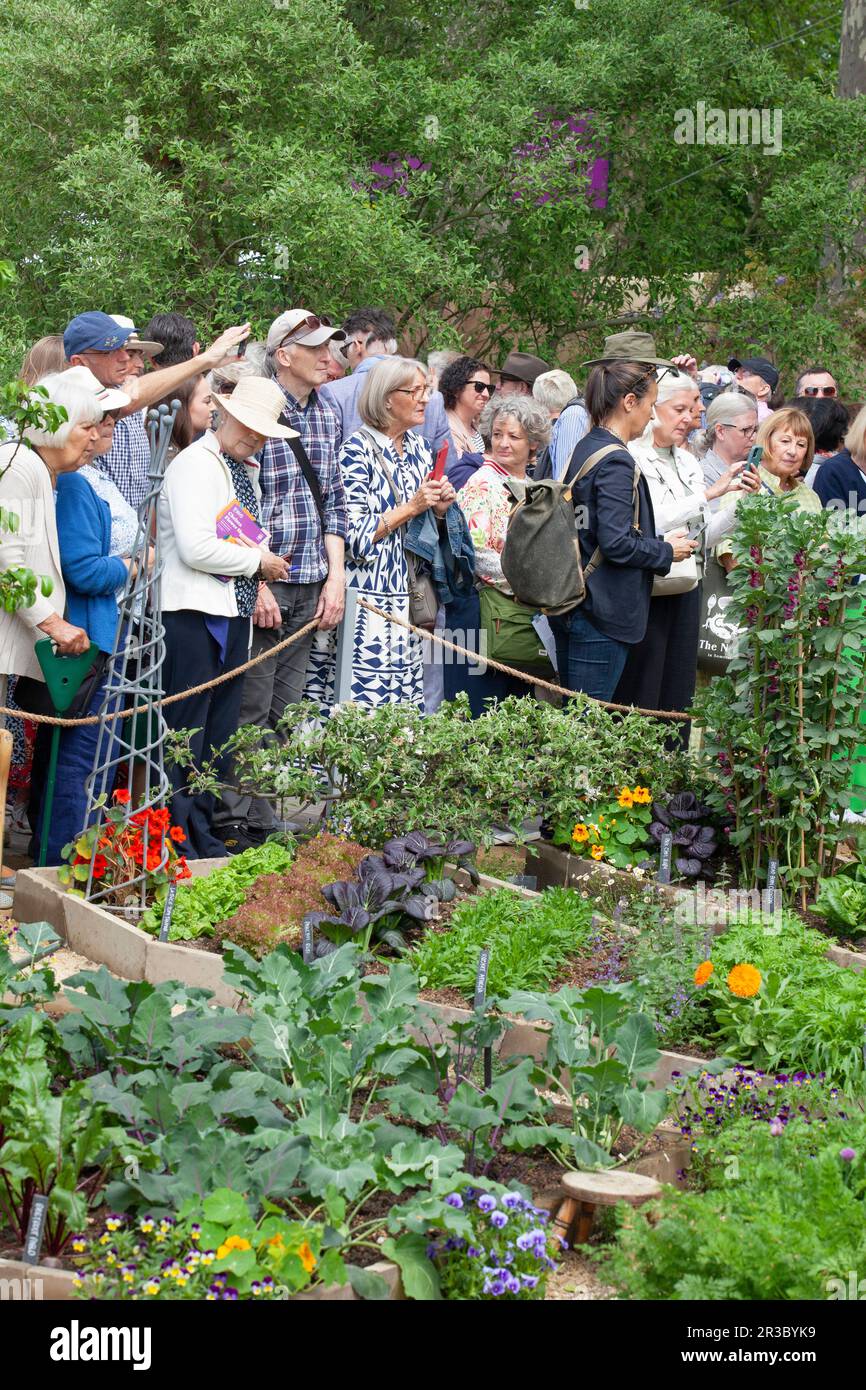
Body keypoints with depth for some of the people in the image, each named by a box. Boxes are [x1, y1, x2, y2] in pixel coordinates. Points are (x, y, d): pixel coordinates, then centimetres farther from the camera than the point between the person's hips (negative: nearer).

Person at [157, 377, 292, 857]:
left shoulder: (246, 472, 18)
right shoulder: (195, 464, -12)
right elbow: (196, 548, -21)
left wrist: (260, 579, 8)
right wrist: (257, 562, -9)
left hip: (235, 611, 9)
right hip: (194, 614, -9)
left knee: (219, 733, 12)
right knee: (186, 732, -6)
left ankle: (204, 834, 19)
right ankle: (178, 841, -1)